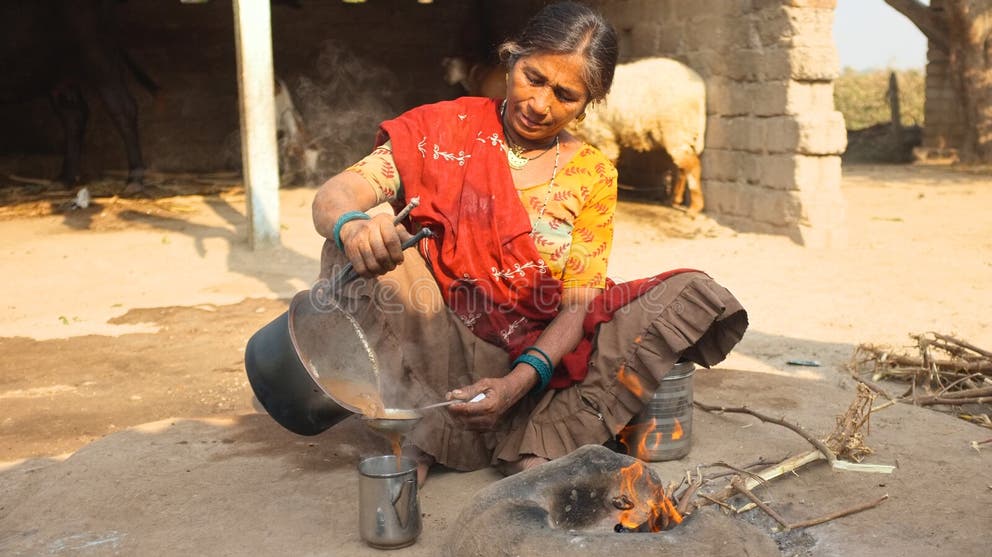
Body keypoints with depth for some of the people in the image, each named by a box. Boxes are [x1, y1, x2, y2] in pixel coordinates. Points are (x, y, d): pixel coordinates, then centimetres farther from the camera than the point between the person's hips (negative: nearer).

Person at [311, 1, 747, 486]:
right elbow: (332, 197, -15)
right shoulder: (445, 129, -3)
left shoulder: (592, 178, 1)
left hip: (535, 357, 2)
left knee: (691, 295, -16)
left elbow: (577, 307, -5)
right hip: (440, 348, -2)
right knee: (362, 243, -25)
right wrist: (351, 226, -41)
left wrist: (517, 382, -24)